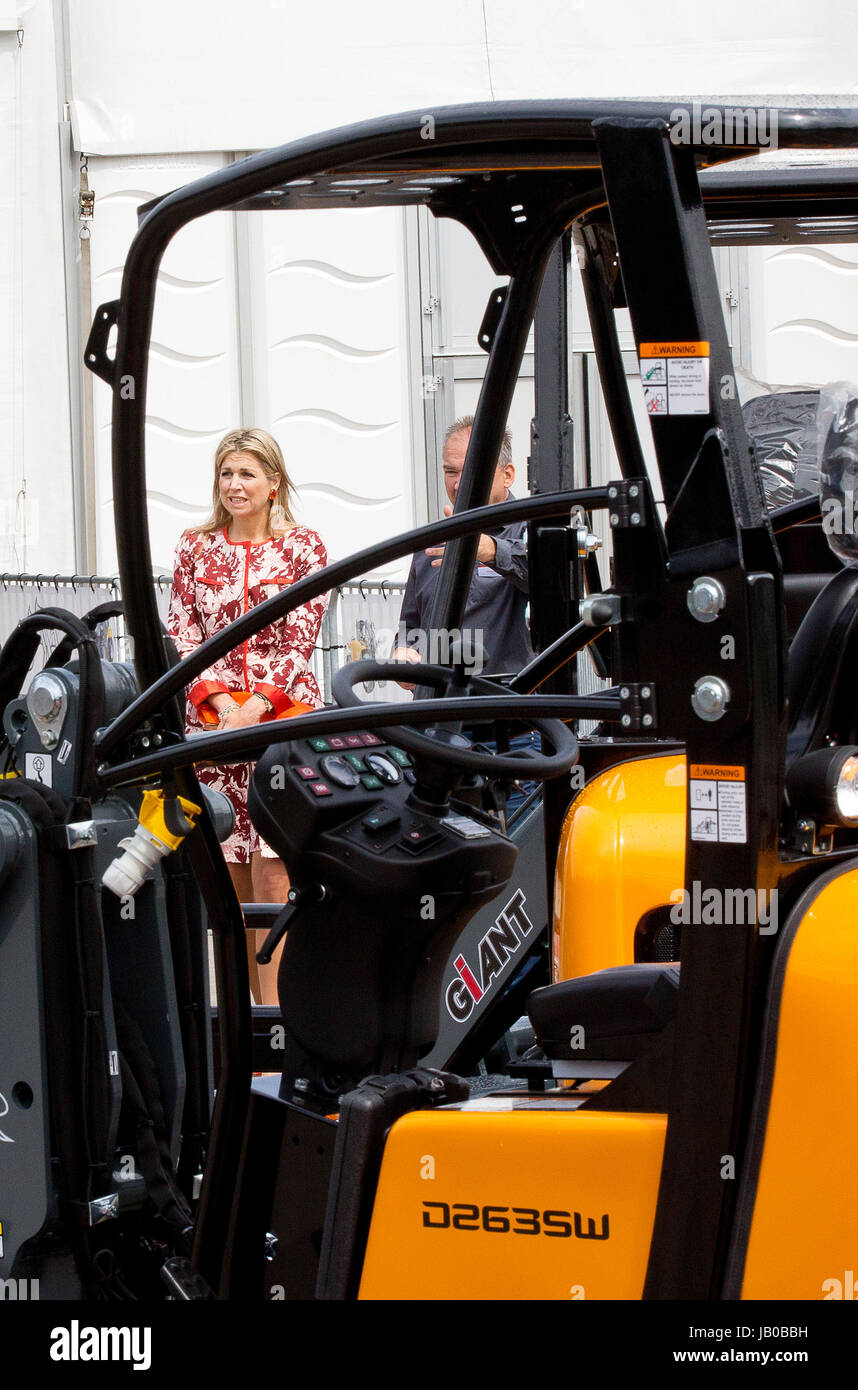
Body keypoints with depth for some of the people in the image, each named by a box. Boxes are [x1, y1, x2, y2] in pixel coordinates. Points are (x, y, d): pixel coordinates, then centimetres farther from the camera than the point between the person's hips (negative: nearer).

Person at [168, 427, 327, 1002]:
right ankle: (259, 1004, 7)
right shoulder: (196, 549, 12)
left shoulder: (303, 546, 4)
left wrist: (256, 706, -13)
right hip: (212, 719, 3)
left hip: (285, 716, -3)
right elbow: (182, 637, 8)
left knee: (271, 866, -11)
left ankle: (273, 1004, -12)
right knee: (229, 873, 0)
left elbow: (301, 640, -2)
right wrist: (220, 701, -7)